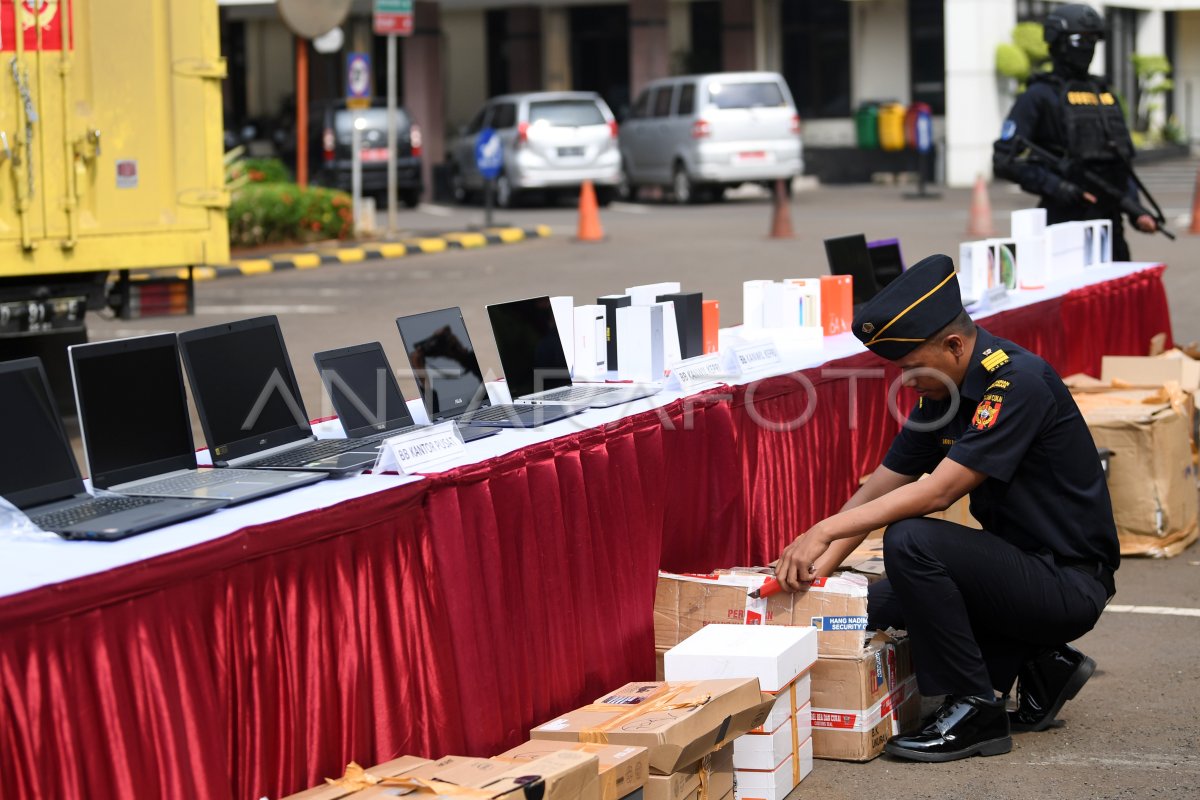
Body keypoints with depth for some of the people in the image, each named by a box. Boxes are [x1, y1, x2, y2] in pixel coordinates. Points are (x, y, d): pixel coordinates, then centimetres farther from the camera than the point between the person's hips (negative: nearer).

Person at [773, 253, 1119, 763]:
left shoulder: (1018, 383, -22)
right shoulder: (941, 392, 6)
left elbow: (937, 492, -28)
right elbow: (878, 491, 8)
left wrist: (823, 532, -28)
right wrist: (817, 566, -5)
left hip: (1067, 583, -10)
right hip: (1022, 568, 10)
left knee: (910, 541, -27)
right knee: (869, 607, 10)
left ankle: (976, 711, -14)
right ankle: (1038, 667, 11)